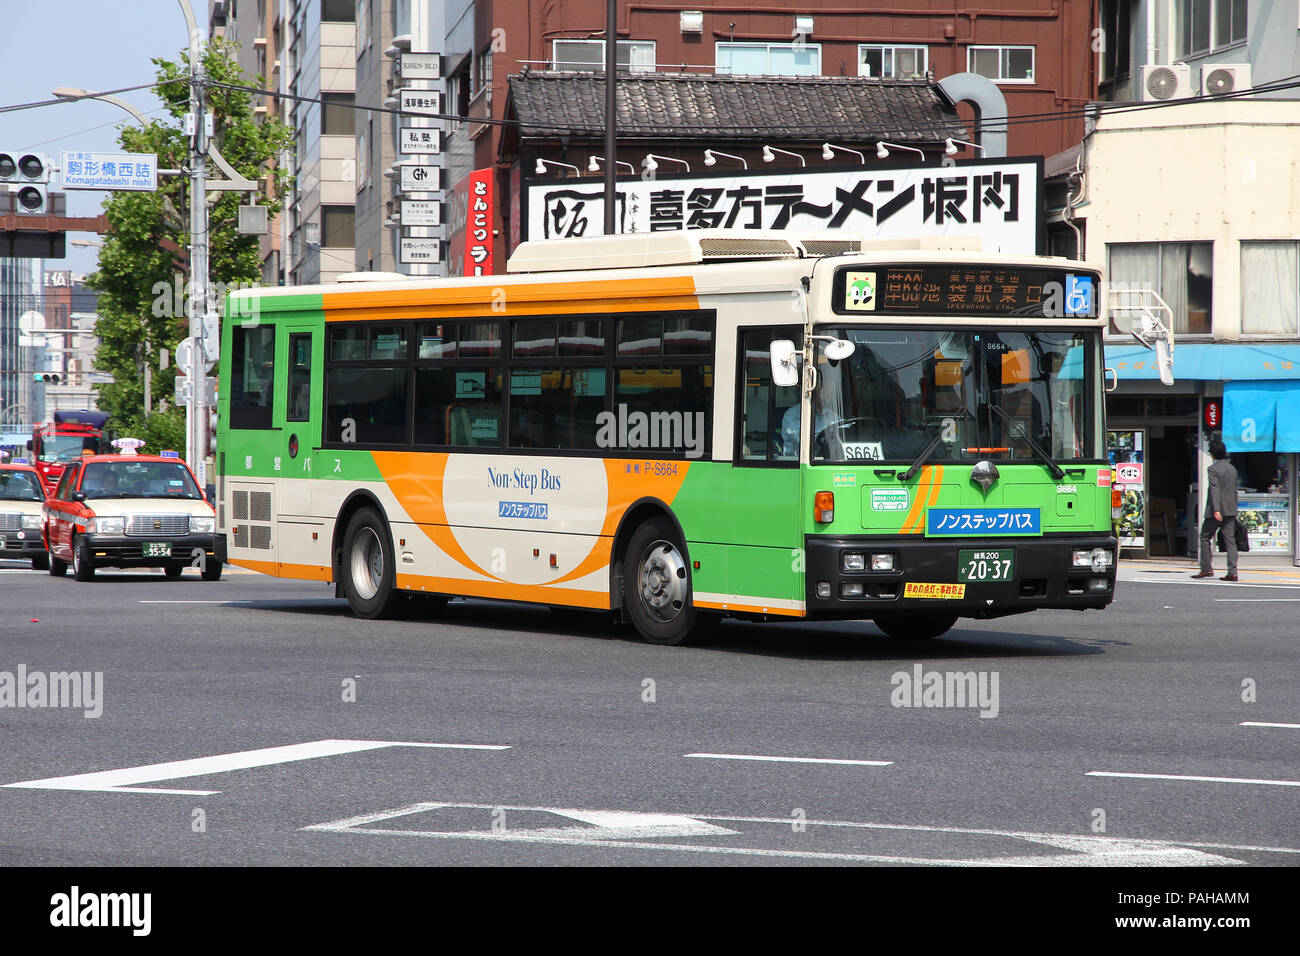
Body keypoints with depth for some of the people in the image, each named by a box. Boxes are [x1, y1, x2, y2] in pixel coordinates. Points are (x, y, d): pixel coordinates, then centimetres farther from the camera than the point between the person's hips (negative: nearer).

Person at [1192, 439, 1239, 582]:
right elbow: (1234, 491, 17)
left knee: (1205, 538, 8)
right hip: (1230, 511, 6)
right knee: (1230, 540, 3)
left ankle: (1206, 568, 4)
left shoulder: (1213, 469, -10)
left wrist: (1216, 510, -24)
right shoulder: (1232, 469, 13)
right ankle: (1232, 572, -5)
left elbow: (1215, 490, -18)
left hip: (1216, 511, -6)